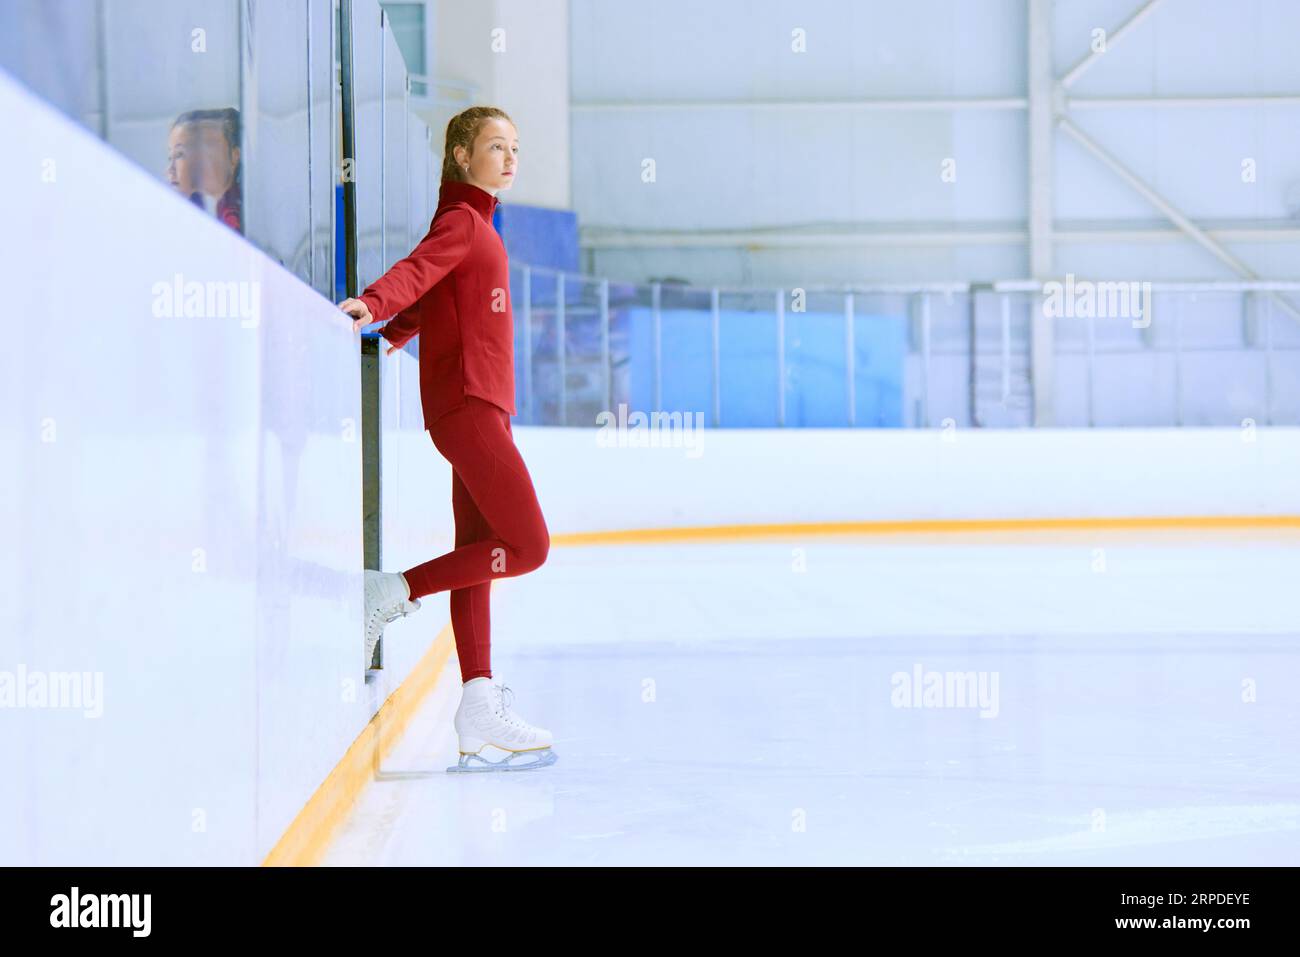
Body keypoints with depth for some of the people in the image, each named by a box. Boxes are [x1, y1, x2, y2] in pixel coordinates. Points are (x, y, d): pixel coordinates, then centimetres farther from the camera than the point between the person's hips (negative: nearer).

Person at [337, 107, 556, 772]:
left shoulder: (476, 225, 22)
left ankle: (479, 720, 4)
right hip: (467, 404, -9)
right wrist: (373, 304, -41)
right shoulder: (462, 221, -6)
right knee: (527, 546, -11)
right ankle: (392, 593, -3)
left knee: (478, 555, 5)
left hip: (480, 406, 9)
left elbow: (428, 298, 30)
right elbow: (417, 270, -25)